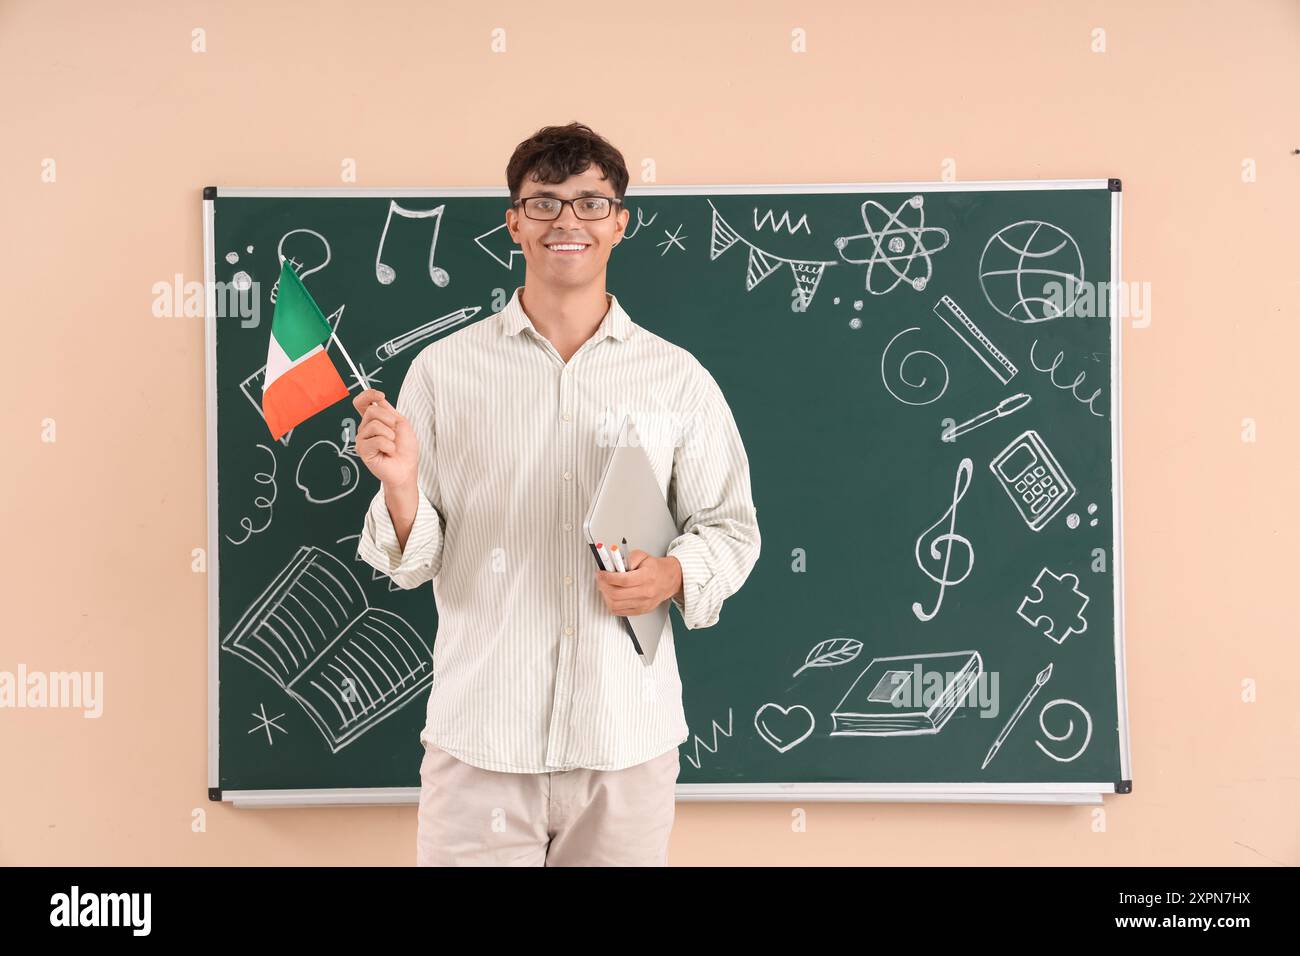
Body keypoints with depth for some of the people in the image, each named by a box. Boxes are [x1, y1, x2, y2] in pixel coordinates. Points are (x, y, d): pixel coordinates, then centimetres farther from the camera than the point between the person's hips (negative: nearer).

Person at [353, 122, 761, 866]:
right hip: (479, 735, -1)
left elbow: (732, 528, 8)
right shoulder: (443, 369, 1)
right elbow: (413, 562, 1)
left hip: (629, 737, 1)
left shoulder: (679, 378, 3)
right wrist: (400, 488, -19)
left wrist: (672, 575, -12)